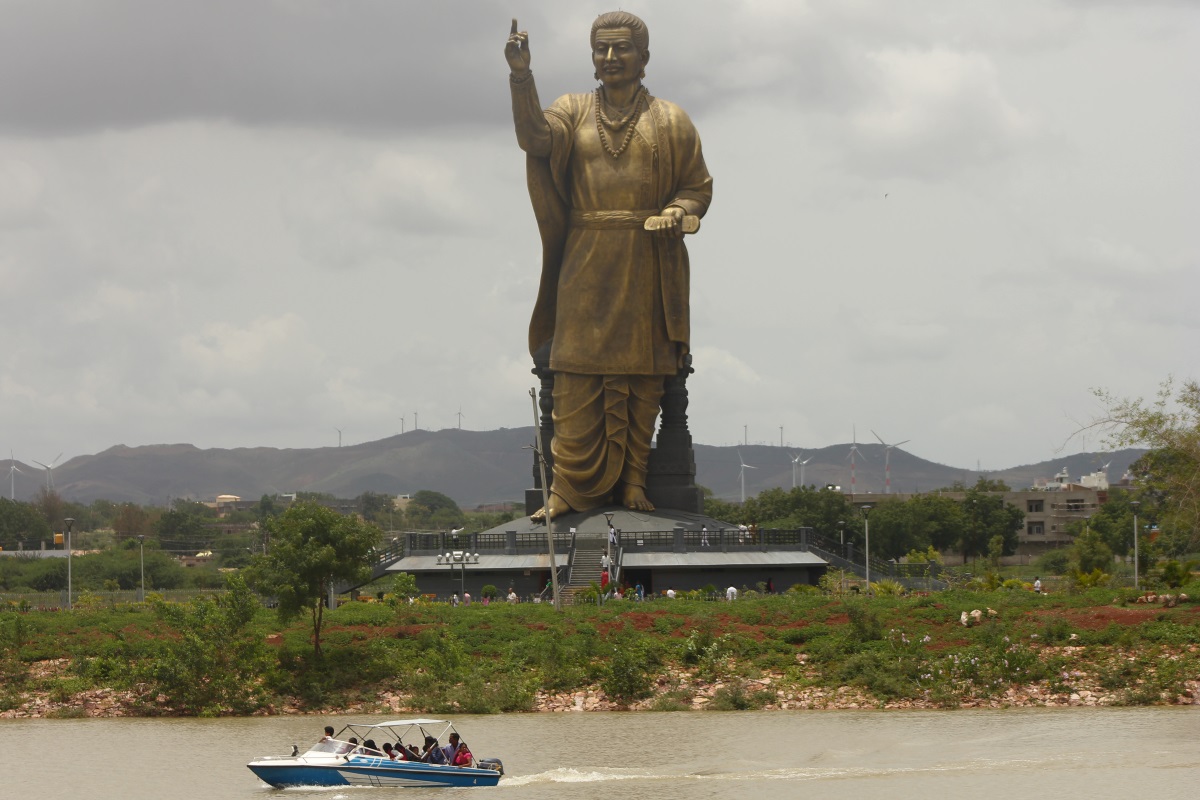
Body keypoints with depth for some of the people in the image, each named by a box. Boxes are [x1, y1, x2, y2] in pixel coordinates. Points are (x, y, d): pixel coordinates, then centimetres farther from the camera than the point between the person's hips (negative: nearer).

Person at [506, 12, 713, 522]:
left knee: (640, 381, -3)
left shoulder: (670, 122, 11)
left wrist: (677, 212, -11)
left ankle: (631, 484, 1)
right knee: (577, 382, -6)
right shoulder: (573, 112, 11)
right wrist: (522, 78, -24)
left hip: (645, 269, 0)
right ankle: (570, 487, -6)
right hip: (584, 268, 0)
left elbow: (698, 188, 11)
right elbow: (536, 138, -10)